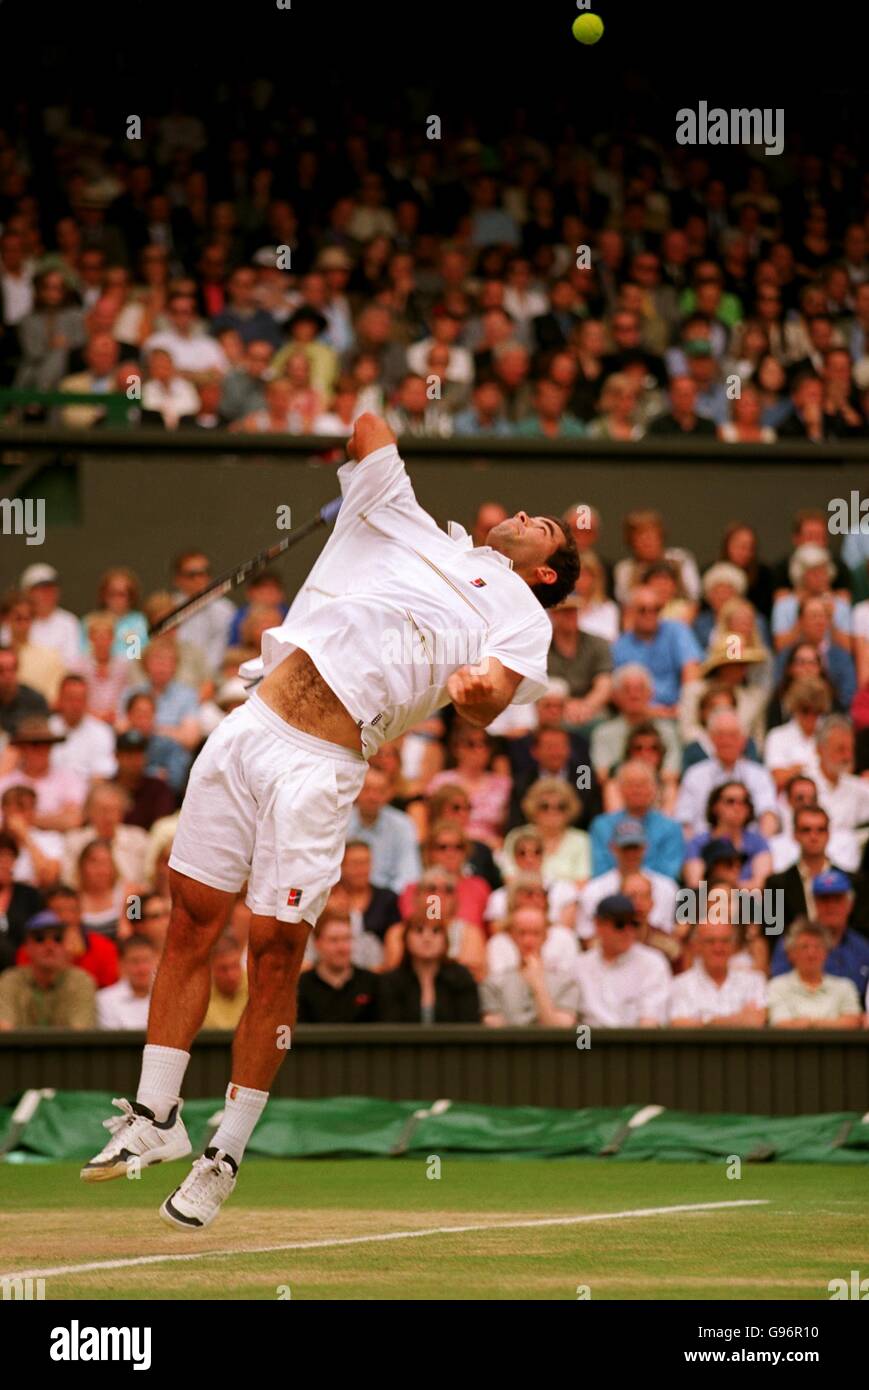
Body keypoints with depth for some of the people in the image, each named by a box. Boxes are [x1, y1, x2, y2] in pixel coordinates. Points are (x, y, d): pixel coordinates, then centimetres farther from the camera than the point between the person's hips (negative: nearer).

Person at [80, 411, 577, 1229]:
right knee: (191, 917, 2)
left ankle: (227, 1152, 4)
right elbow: (361, 427, 26)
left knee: (275, 948, -7)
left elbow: (490, 701, -9)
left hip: (322, 768, -4)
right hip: (249, 727, 4)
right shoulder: (414, 532, 23)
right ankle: (155, 1116, 11)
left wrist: (476, 692, -28)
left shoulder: (522, 615, 10)